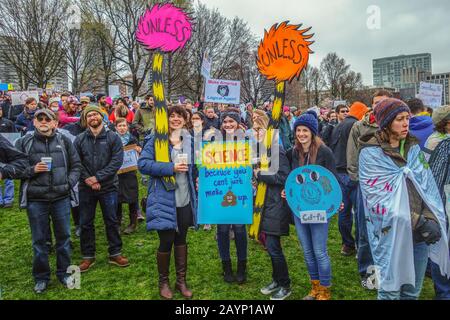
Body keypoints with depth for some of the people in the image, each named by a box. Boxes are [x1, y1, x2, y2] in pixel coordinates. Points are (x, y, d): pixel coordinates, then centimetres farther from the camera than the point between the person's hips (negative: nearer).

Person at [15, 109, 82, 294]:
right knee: (39, 240, 10)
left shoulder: (64, 141, 5)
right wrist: (32, 170, -13)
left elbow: (76, 165, 9)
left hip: (61, 197, 1)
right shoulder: (24, 143, 1)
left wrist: (70, 182, -4)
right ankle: (41, 277, 27)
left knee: (63, 236, 11)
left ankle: (64, 273, 28)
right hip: (35, 199, -1)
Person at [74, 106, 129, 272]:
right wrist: (87, 179, -16)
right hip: (86, 187, 2)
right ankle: (88, 256, 24)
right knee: (86, 222, 10)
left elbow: (117, 161, -11)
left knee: (111, 221, 8)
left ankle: (115, 253, 22)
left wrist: (98, 177, -16)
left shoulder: (113, 137, -3)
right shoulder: (80, 139, 2)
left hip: (108, 186, -1)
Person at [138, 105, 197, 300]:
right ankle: (163, 282, 24)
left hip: (184, 199, 5)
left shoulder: (189, 141, 10)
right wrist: (170, 168, -21)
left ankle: (181, 280, 29)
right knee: (166, 241, 2)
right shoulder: (156, 140, -6)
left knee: (181, 240, 13)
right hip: (164, 199, -4)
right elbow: (143, 164, -14)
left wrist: (196, 178, 5)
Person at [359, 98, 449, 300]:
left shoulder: (414, 148, 9)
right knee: (390, 290, 8)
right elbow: (382, 198, -16)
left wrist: (431, 219, -13)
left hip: (421, 232, 5)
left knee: (413, 290, 17)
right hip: (392, 232, -5)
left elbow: (428, 186, 3)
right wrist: (420, 222, -19)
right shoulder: (370, 154, -10)